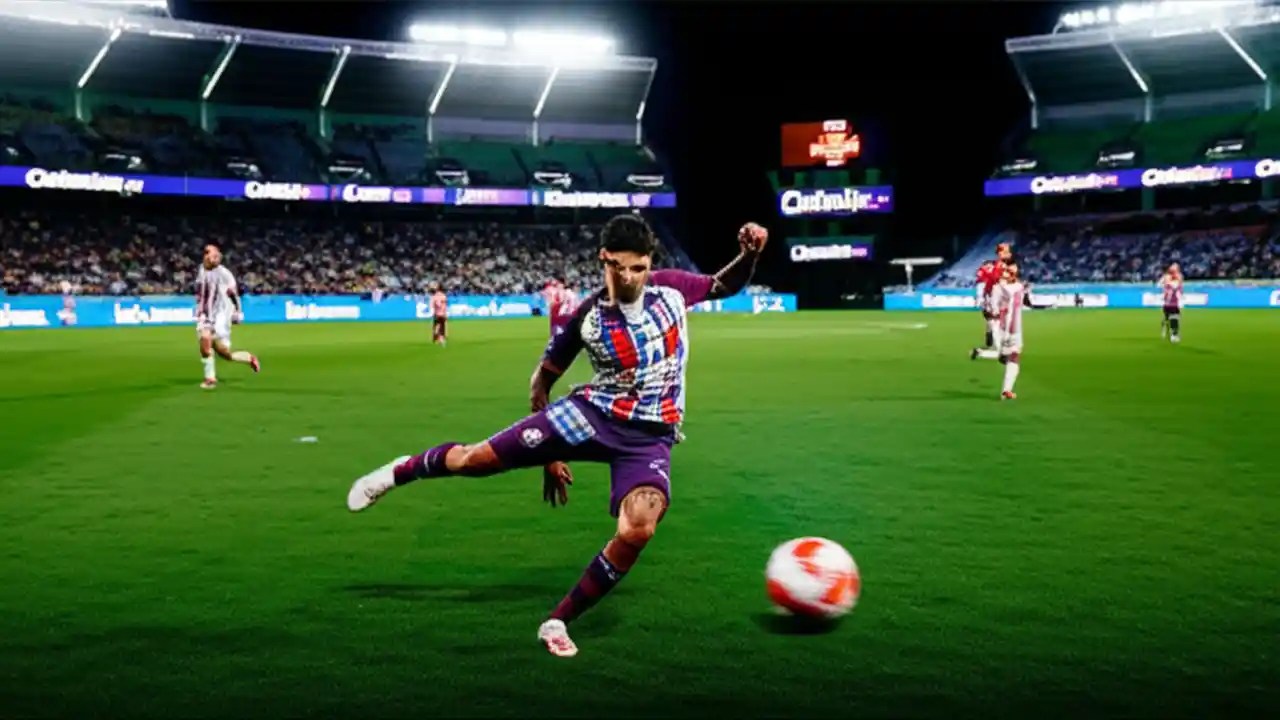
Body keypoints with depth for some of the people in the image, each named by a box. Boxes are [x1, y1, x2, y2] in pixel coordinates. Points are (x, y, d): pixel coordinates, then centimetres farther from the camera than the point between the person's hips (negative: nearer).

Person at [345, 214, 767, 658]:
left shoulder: (672, 287, -4)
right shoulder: (586, 317, -9)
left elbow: (727, 286, 14)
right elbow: (544, 377, 4)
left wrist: (749, 254, -7)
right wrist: (548, 450, 7)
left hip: (649, 436, 1)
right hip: (592, 413, -1)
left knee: (638, 532, -24)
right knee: (477, 457, -7)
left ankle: (557, 622, -5)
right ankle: (401, 471, 27)